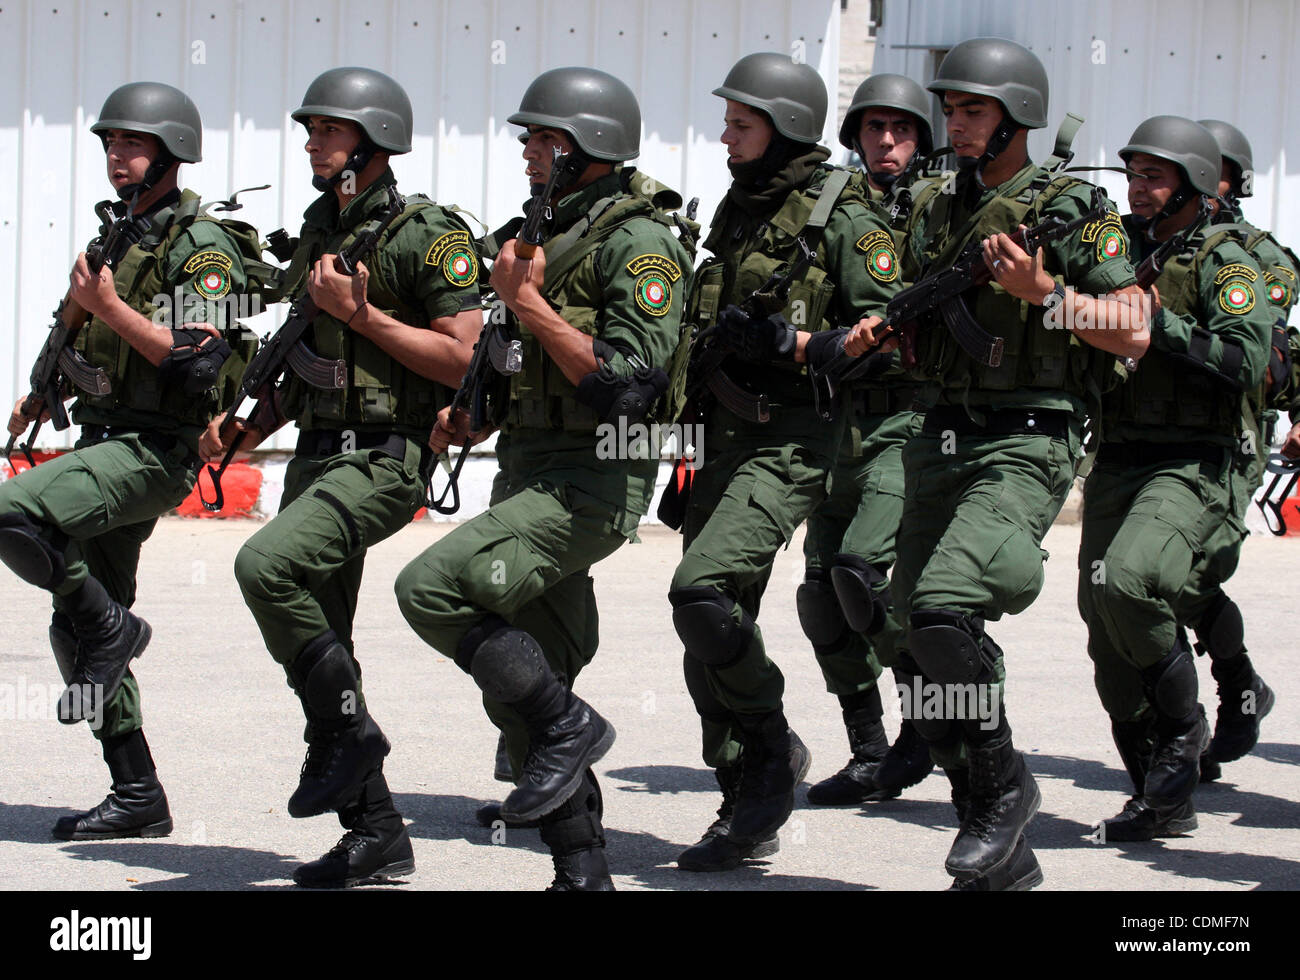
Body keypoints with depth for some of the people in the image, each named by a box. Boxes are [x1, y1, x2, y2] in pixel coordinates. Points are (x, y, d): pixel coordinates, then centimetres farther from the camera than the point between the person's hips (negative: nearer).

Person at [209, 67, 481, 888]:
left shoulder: (430, 235, -10)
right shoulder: (320, 232, 16)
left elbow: (458, 358, -14)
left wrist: (363, 314, -17)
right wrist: (249, 428, 11)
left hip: (383, 461, -9)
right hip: (317, 454, 9)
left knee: (265, 564, -29)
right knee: (319, 645, 8)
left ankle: (347, 729, -10)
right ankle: (376, 834, 17)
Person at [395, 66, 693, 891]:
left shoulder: (639, 244, -12)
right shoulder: (552, 234, 16)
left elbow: (625, 384, -22)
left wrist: (529, 302, -18)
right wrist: (470, 414, 11)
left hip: (592, 481, -9)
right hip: (528, 472, 9)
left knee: (433, 589, -23)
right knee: (518, 688, 8)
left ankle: (567, 726, -8)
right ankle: (583, 872, 15)